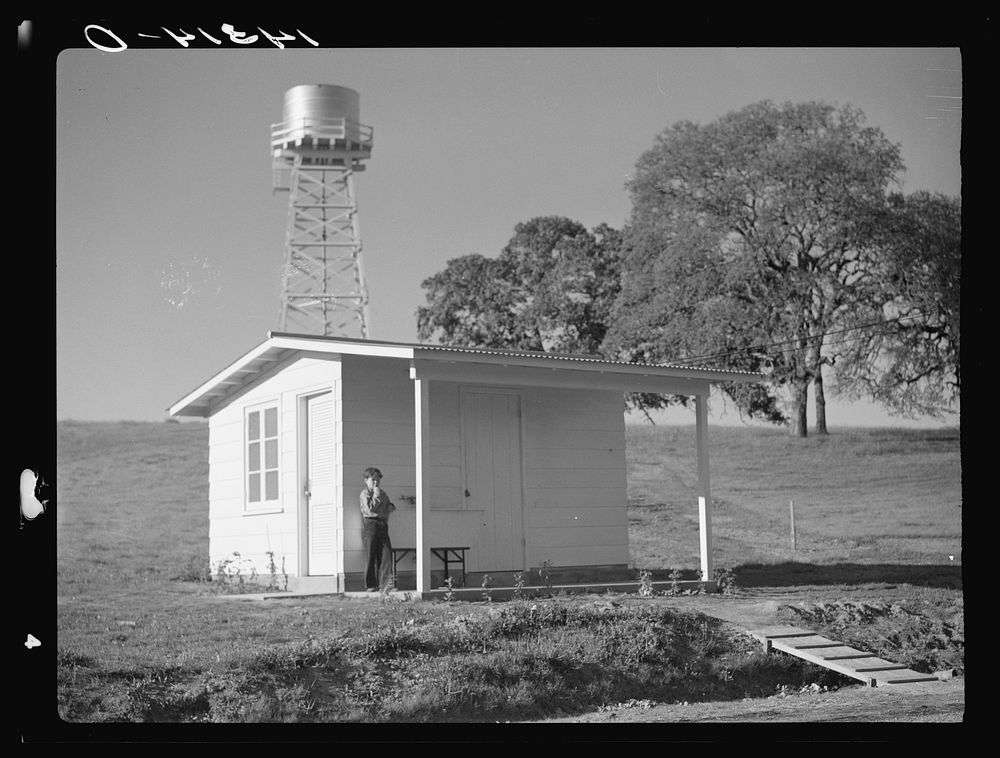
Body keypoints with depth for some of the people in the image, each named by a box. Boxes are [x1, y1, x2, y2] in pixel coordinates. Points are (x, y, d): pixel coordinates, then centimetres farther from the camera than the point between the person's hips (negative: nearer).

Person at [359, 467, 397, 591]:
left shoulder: (383, 493, 17)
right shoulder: (364, 494, -4)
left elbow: (389, 505, 30)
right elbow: (370, 509, -17)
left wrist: (390, 507, 7)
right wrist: (376, 495, -16)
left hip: (383, 526, 6)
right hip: (369, 526, -6)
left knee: (386, 553, -5)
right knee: (371, 556, -1)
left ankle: (385, 582, -4)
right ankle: (371, 585, 5)